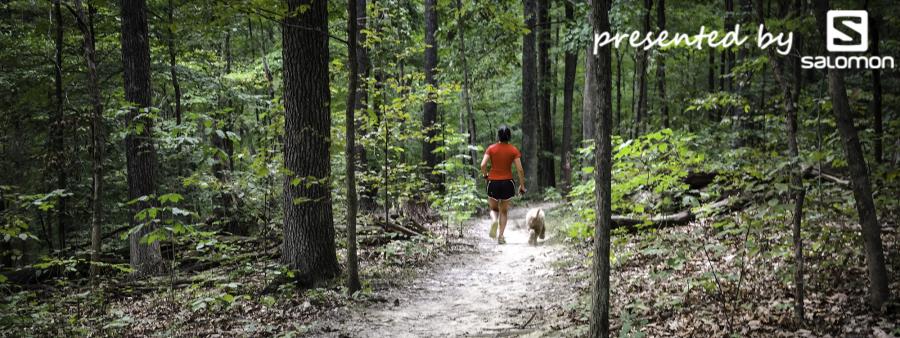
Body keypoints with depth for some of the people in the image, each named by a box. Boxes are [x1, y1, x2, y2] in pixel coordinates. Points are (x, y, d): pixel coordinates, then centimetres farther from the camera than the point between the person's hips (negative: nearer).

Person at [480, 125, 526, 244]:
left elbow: (483, 165, -12)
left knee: (494, 209, 18)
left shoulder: (491, 148, -3)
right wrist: (522, 185, 3)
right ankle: (501, 236, 8)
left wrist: (485, 175, 7)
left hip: (493, 182, 0)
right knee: (504, 211, 15)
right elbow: (520, 169, -7)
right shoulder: (514, 150, -3)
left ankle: (494, 220, -16)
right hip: (507, 182, 0)